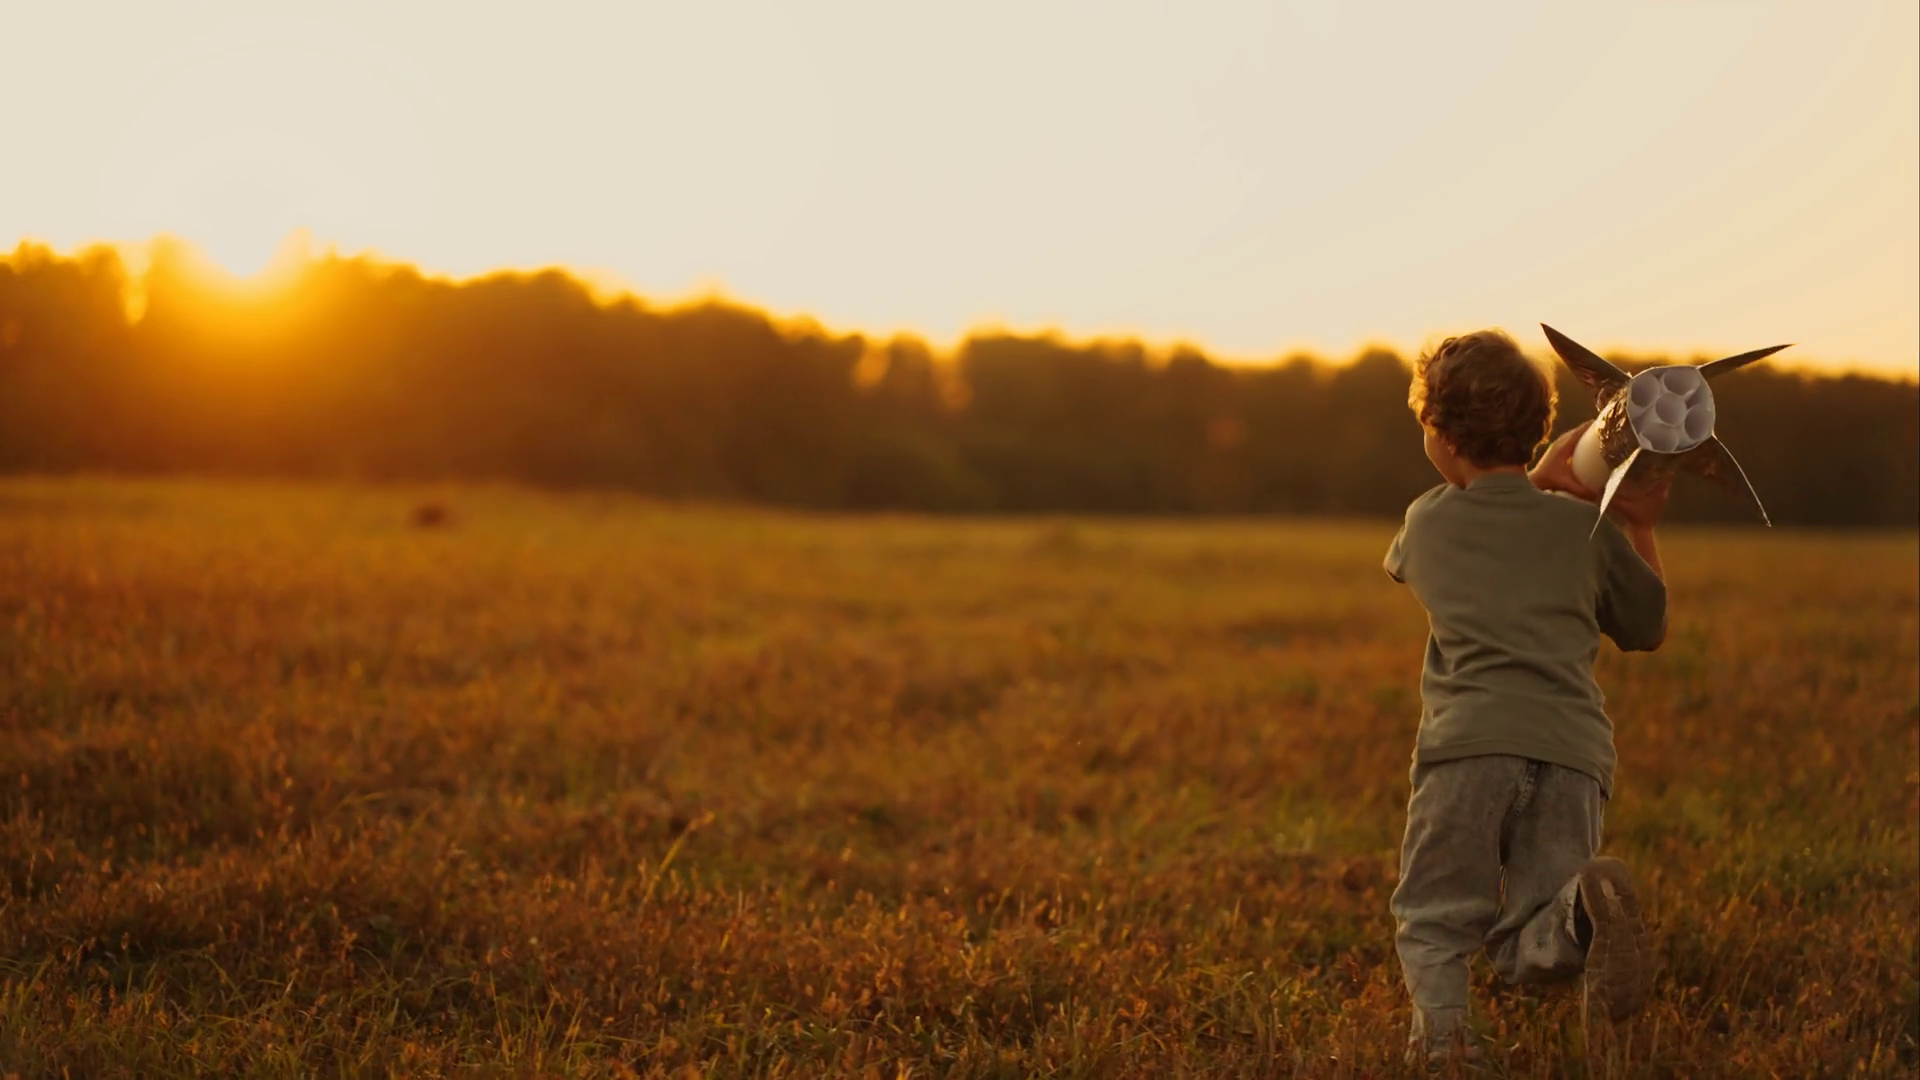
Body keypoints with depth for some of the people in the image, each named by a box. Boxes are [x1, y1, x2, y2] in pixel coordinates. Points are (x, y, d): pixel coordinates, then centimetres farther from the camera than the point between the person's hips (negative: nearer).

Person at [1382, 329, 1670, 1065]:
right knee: (1529, 955, 5)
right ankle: (1583, 905, -30)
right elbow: (1649, 632, 30)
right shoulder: (1588, 527, 17)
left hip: (1470, 742, -1)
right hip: (1574, 751, 2)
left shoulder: (1427, 520, 16)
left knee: (1432, 921, 8)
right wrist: (1640, 527, 38)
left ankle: (1440, 1025, -25)